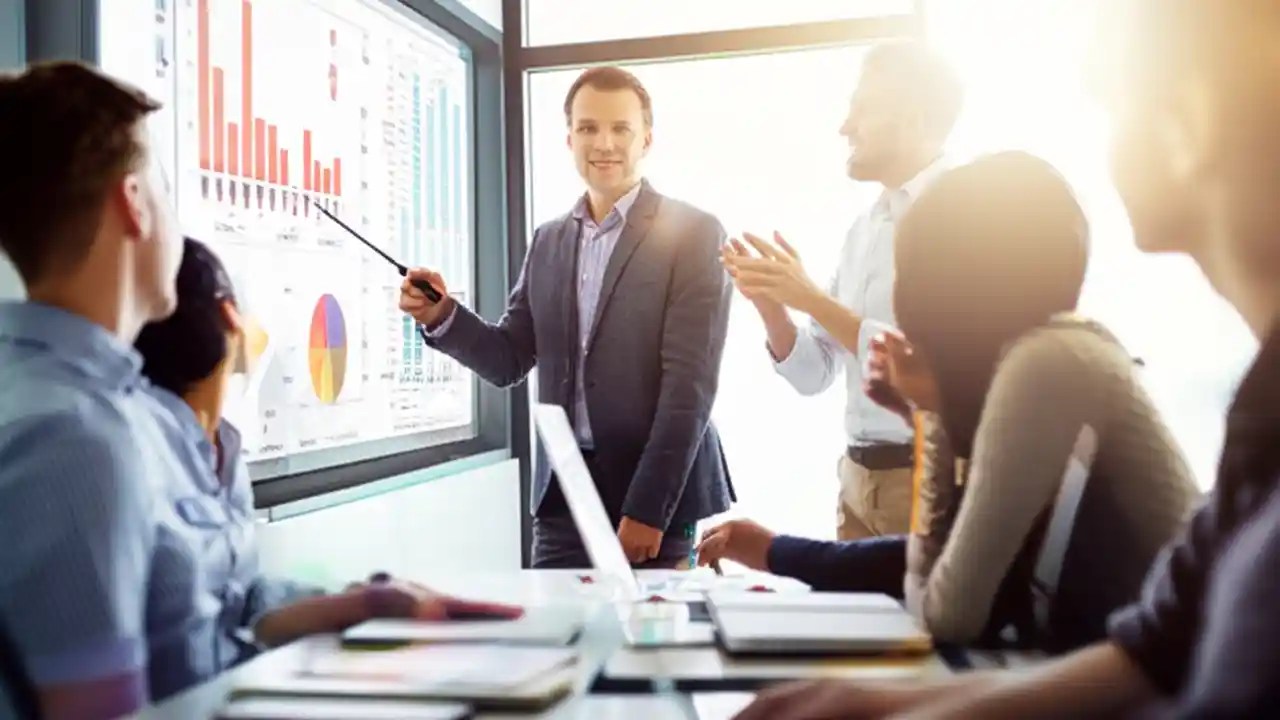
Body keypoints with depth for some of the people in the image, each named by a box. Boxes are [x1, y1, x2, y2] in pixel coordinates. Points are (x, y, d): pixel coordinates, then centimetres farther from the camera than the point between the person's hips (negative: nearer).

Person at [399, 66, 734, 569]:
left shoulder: (692, 234, -6)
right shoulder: (549, 241, 10)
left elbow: (690, 384, -13)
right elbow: (510, 361, 10)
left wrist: (647, 509, -16)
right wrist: (442, 316, -8)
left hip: (656, 494, -4)